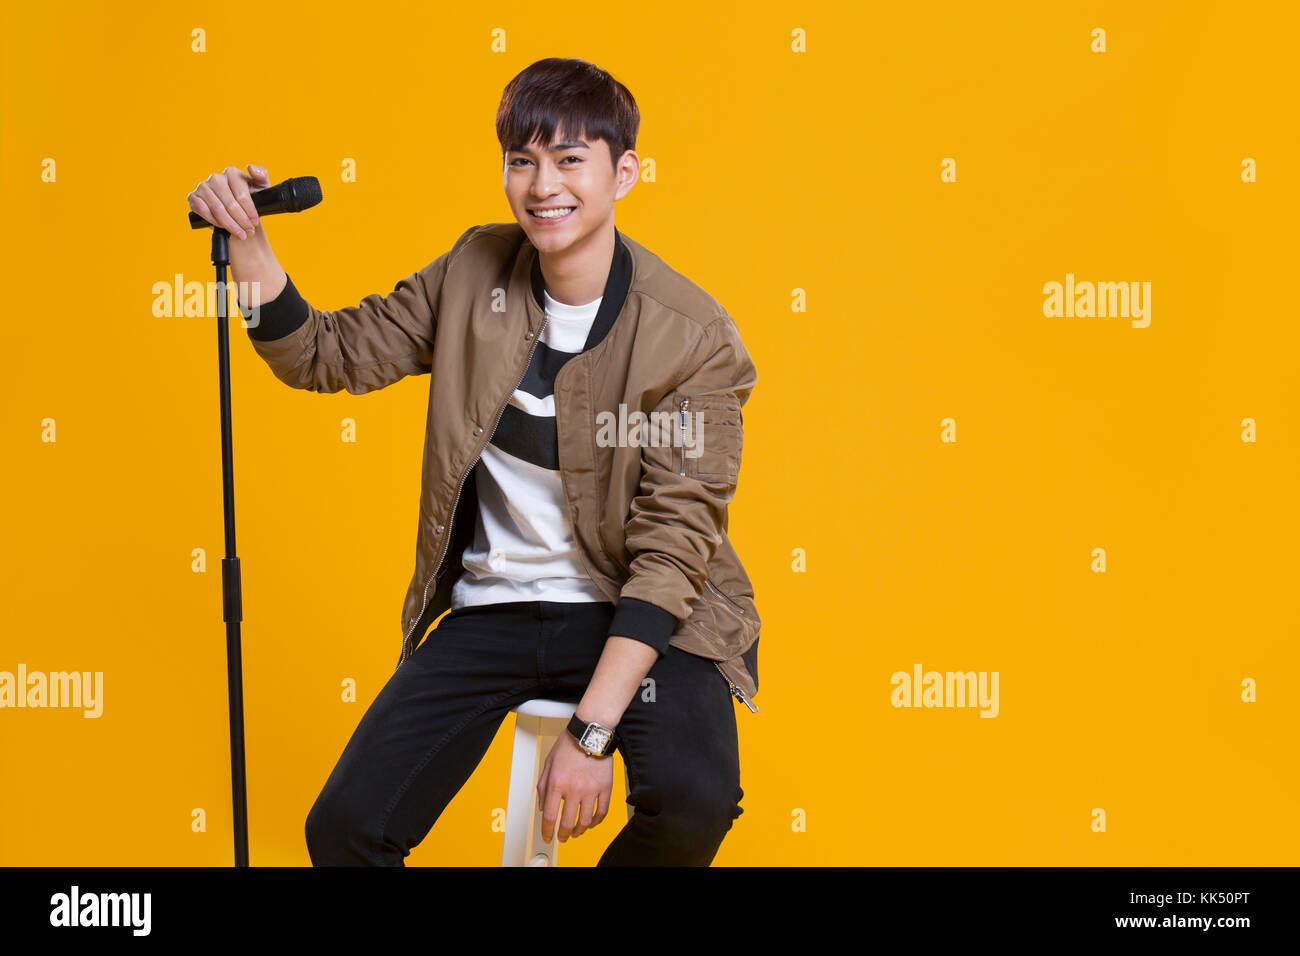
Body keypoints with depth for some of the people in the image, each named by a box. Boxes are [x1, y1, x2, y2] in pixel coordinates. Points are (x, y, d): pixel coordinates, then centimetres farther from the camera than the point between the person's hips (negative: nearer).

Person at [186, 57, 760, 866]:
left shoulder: (694, 337, -13)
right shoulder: (475, 274, 1)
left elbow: (672, 547, -17)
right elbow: (325, 355, 7)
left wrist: (591, 733, -23)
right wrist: (247, 244, -11)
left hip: (636, 615, -3)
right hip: (496, 608, 4)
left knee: (692, 799, -32)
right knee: (345, 828, -13)